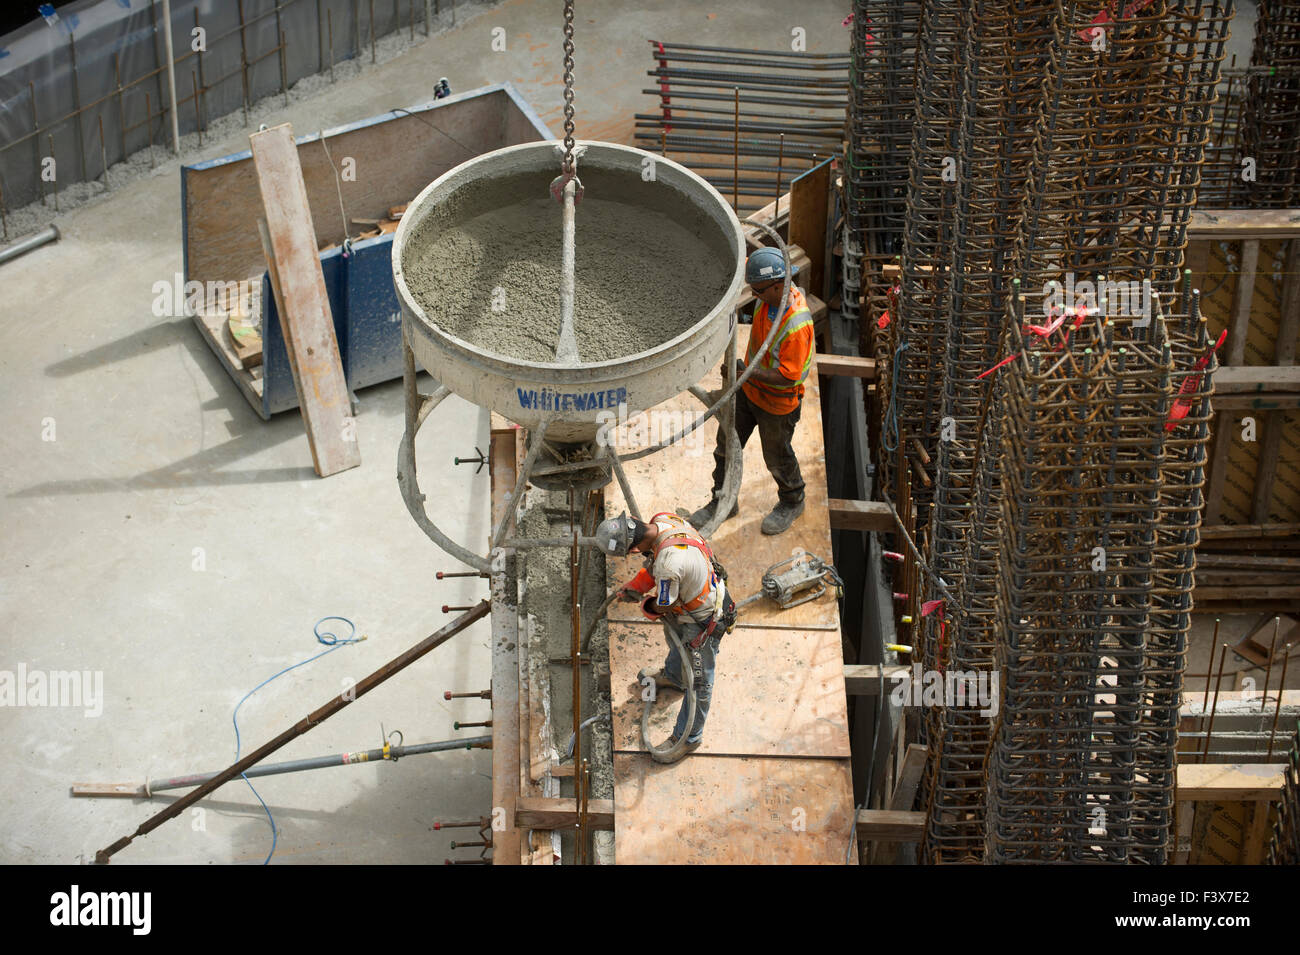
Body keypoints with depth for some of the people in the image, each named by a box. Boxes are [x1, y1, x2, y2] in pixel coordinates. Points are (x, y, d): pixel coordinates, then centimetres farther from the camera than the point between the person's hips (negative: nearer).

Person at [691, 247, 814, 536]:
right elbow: (742, 265, 3)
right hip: (748, 389, 7)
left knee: (777, 457, 16)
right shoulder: (769, 296, -13)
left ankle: (791, 503, 44)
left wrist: (748, 373, -35)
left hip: (777, 403, -7)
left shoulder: (797, 325, -36)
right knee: (726, 445, 18)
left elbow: (788, 376, -33)